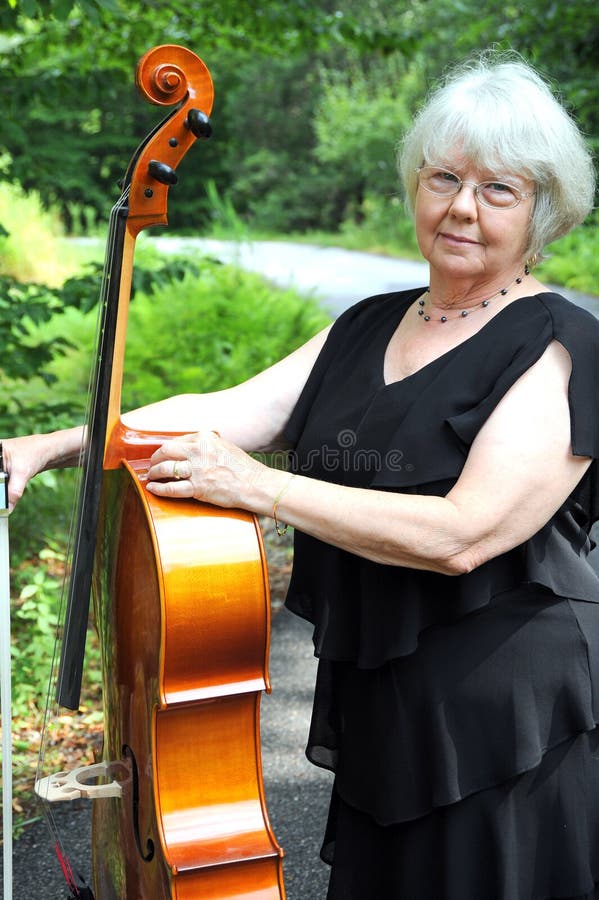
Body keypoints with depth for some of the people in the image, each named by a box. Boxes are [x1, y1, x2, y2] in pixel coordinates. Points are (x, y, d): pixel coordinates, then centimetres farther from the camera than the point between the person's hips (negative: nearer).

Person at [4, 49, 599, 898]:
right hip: (377, 712, 7)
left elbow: (463, 534, -25)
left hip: (505, 728, -6)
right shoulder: (368, 327, 9)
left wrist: (260, 486, -26)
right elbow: (226, 413, 1)